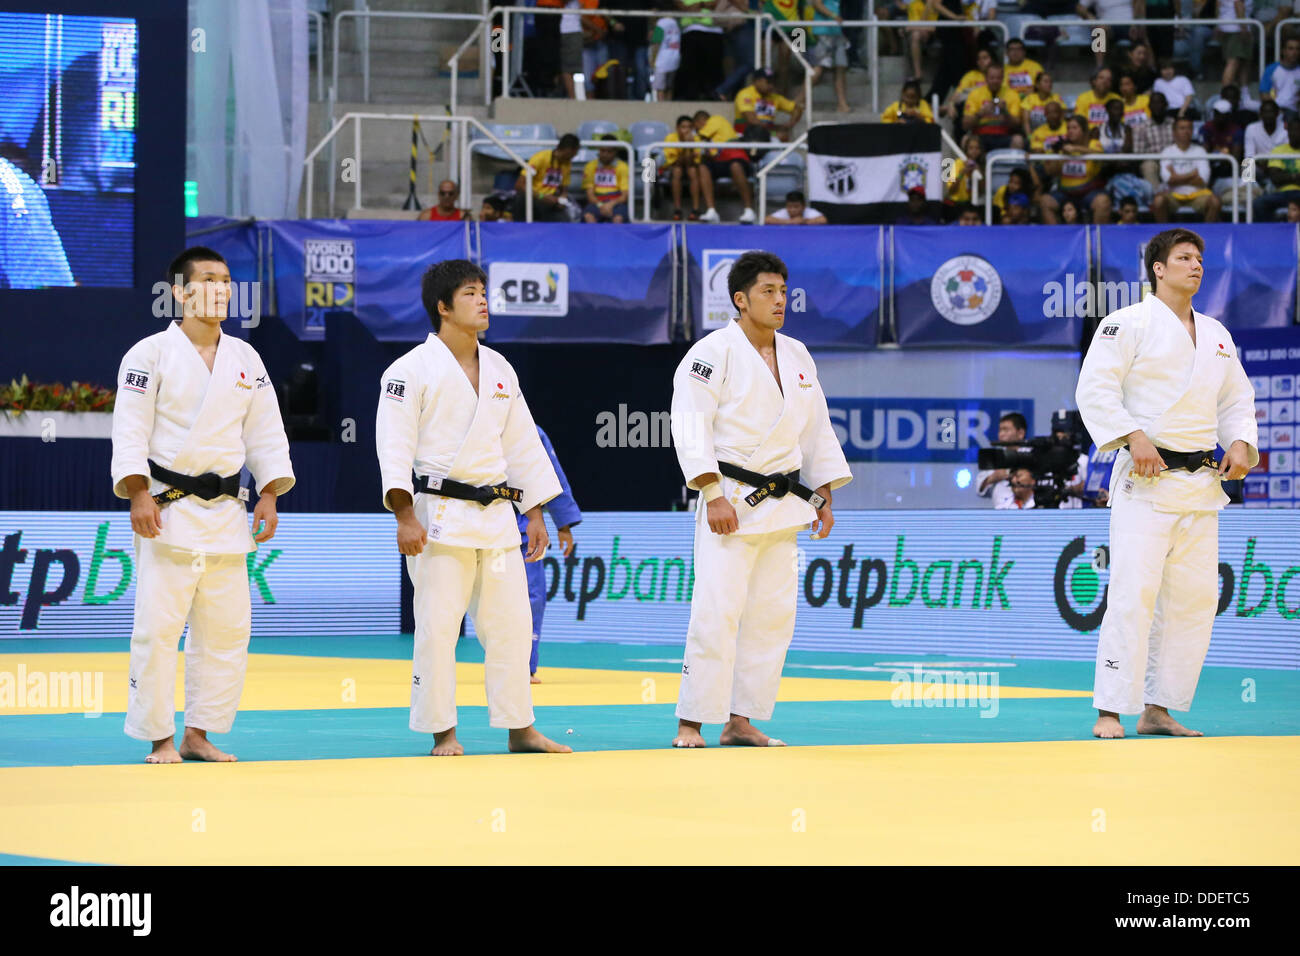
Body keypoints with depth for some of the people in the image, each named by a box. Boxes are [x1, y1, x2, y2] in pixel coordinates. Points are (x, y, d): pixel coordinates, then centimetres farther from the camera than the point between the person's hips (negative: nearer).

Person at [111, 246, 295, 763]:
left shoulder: (245, 358, 12)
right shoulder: (151, 354, -4)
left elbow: (265, 430, 14)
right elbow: (130, 430, -8)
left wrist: (269, 495, 4)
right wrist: (138, 495, -17)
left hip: (225, 509, 5)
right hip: (166, 509, -5)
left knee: (227, 627, 5)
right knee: (157, 626, -8)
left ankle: (199, 734, 15)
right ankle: (160, 738, 1)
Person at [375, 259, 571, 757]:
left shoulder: (499, 370, 14)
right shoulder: (412, 370, -6)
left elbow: (522, 443, 18)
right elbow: (394, 446, -11)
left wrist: (535, 514, 15)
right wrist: (405, 516, -20)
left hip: (496, 514, 6)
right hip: (440, 517, -6)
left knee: (510, 622, 7)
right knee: (438, 626, -6)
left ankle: (520, 729, 15)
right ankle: (443, 732, 2)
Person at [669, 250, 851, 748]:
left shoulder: (796, 356, 13)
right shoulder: (715, 352, -9)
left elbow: (817, 430, 20)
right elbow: (690, 426, -15)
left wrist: (824, 496, 14)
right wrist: (713, 496, -21)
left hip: (782, 502, 7)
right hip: (731, 501, -7)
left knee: (773, 613, 6)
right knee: (716, 611, -13)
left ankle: (741, 720, 13)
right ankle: (690, 723, -8)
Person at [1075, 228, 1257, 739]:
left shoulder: (1216, 334, 17)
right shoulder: (1128, 324, -4)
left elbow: (1236, 399, 23)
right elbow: (1095, 389, -11)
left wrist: (1240, 443, 5)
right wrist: (1133, 438, -21)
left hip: (1201, 482, 7)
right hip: (1146, 480, -7)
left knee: (1194, 598, 5)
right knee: (1134, 593, -14)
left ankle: (1158, 710, 13)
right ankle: (1110, 711, -12)